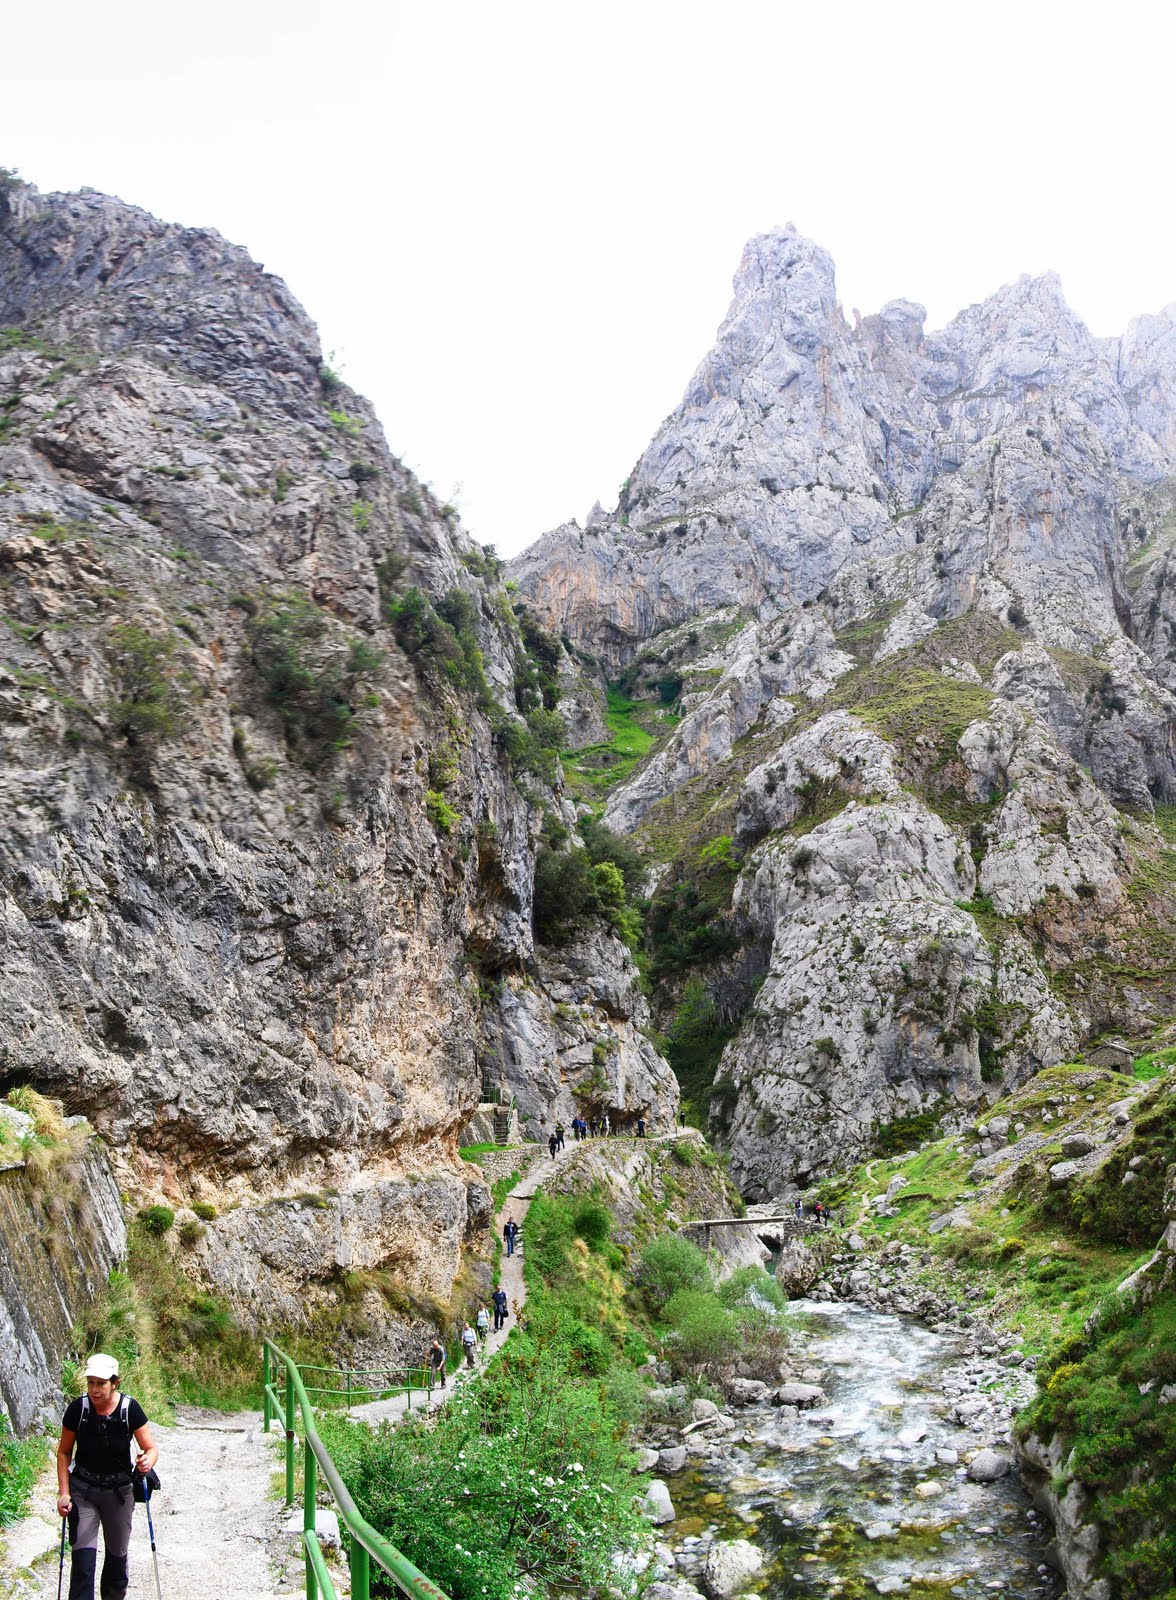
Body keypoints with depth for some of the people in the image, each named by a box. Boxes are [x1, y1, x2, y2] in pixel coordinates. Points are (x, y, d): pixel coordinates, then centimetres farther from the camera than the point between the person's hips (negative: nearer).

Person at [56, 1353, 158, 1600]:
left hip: (119, 1491, 1)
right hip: (83, 1490, -1)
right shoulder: (77, 1409, -15)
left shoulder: (130, 1408, -17)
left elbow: (151, 1449, -11)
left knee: (117, 1555, 14)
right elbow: (64, 1452, -2)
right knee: (82, 1562, -12)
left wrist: (147, 1461, -35)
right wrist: (64, 1493, -8)